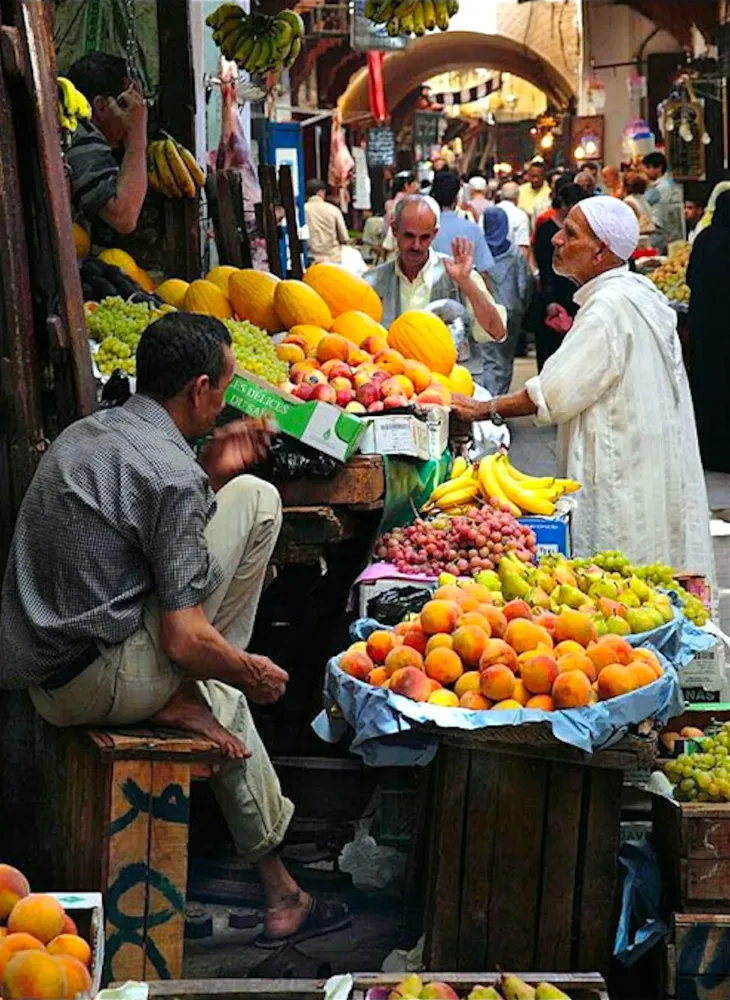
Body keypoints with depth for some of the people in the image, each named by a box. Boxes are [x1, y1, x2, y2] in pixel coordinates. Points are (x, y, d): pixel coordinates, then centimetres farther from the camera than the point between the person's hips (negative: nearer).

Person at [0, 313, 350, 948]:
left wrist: (210, 473, 16)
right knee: (256, 498, -4)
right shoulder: (171, 474, -19)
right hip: (104, 679, -10)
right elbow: (185, 642, -20)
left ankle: (280, 893, 37)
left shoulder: (85, 433, 10)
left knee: (224, 698, 36)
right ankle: (182, 700, 6)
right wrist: (255, 674, 1)